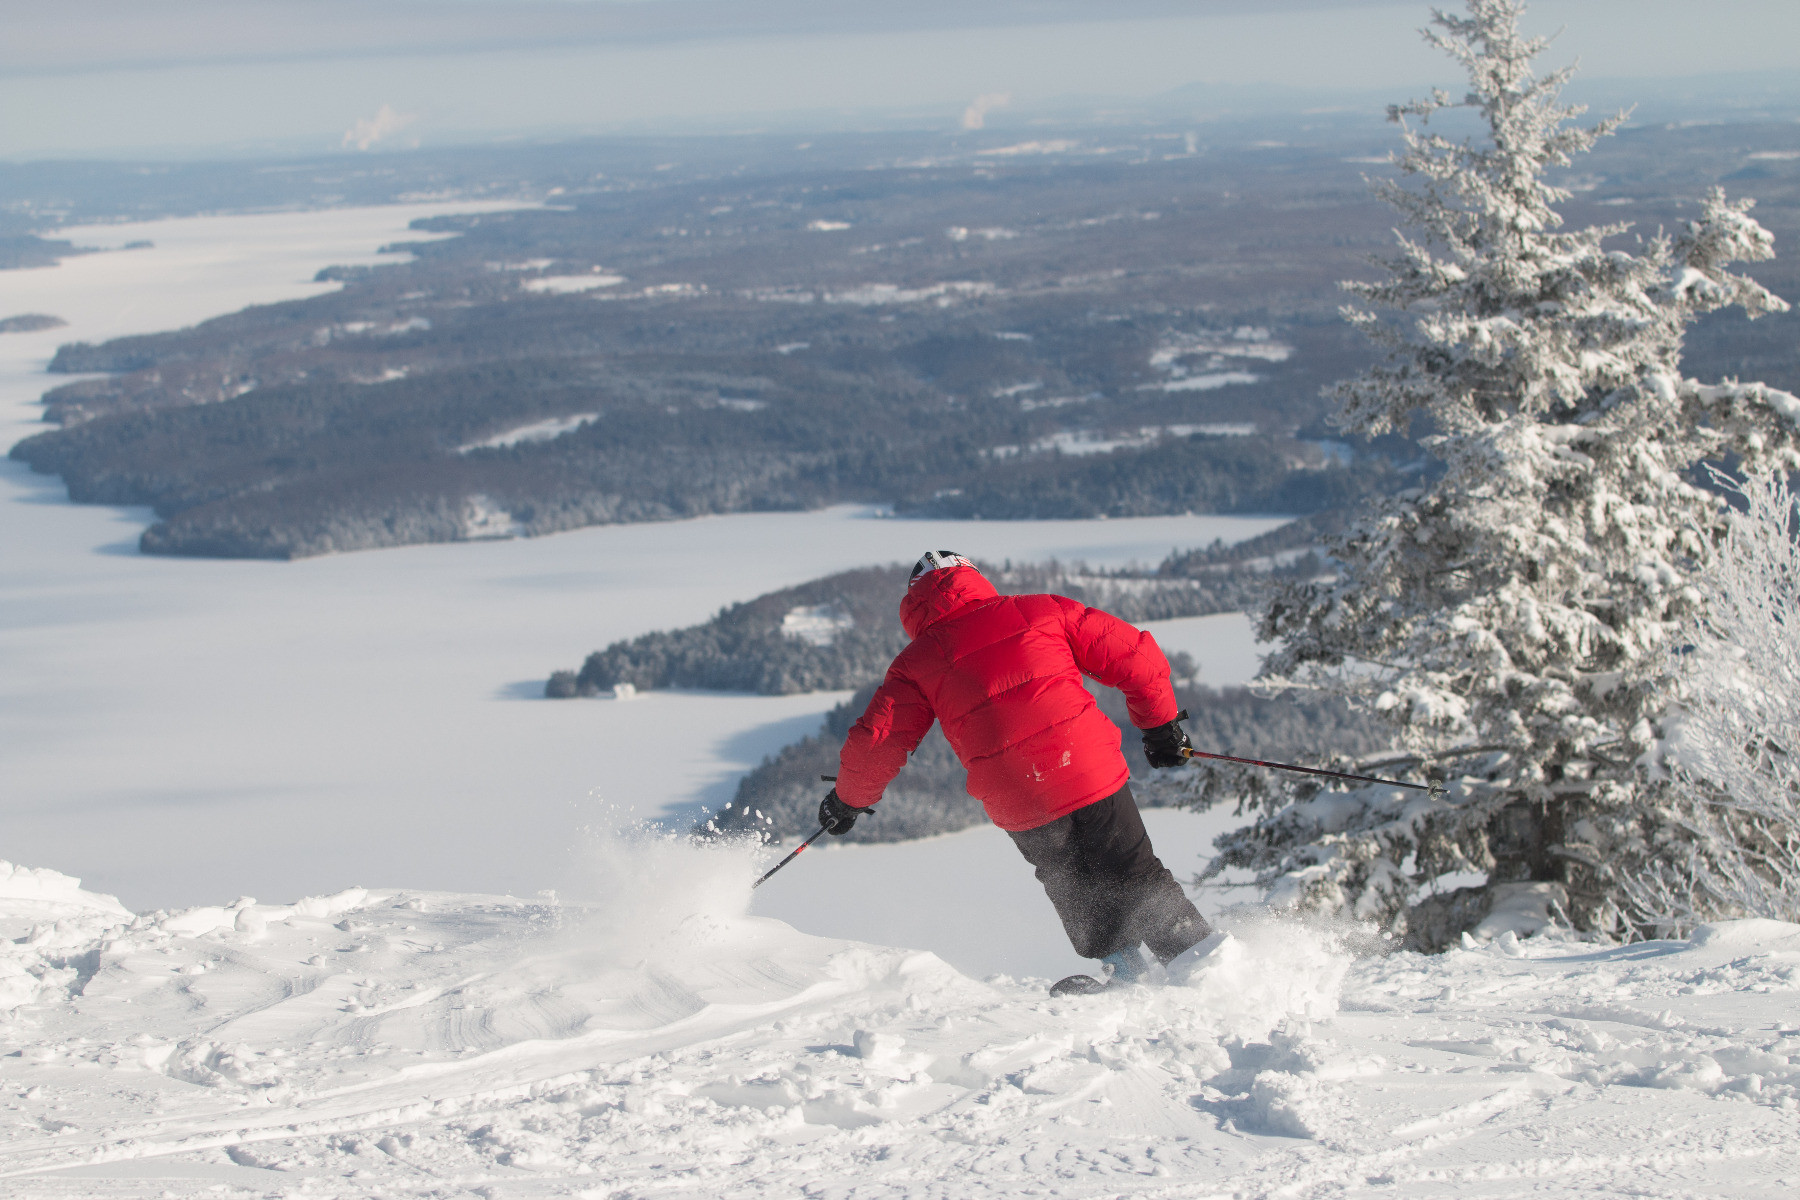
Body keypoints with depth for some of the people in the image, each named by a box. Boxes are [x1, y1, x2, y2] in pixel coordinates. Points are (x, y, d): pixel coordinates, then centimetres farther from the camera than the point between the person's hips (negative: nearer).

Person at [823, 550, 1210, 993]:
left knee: (1077, 893, 22)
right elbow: (1134, 654, 9)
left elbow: (876, 742, 7)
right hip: (1092, 772, 1)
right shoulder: (1042, 611, 10)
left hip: (1017, 805, -1)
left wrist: (849, 799, 25)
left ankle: (1122, 967, 13)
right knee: (1137, 878, 13)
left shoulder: (918, 663, 9)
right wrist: (1160, 723, 23)